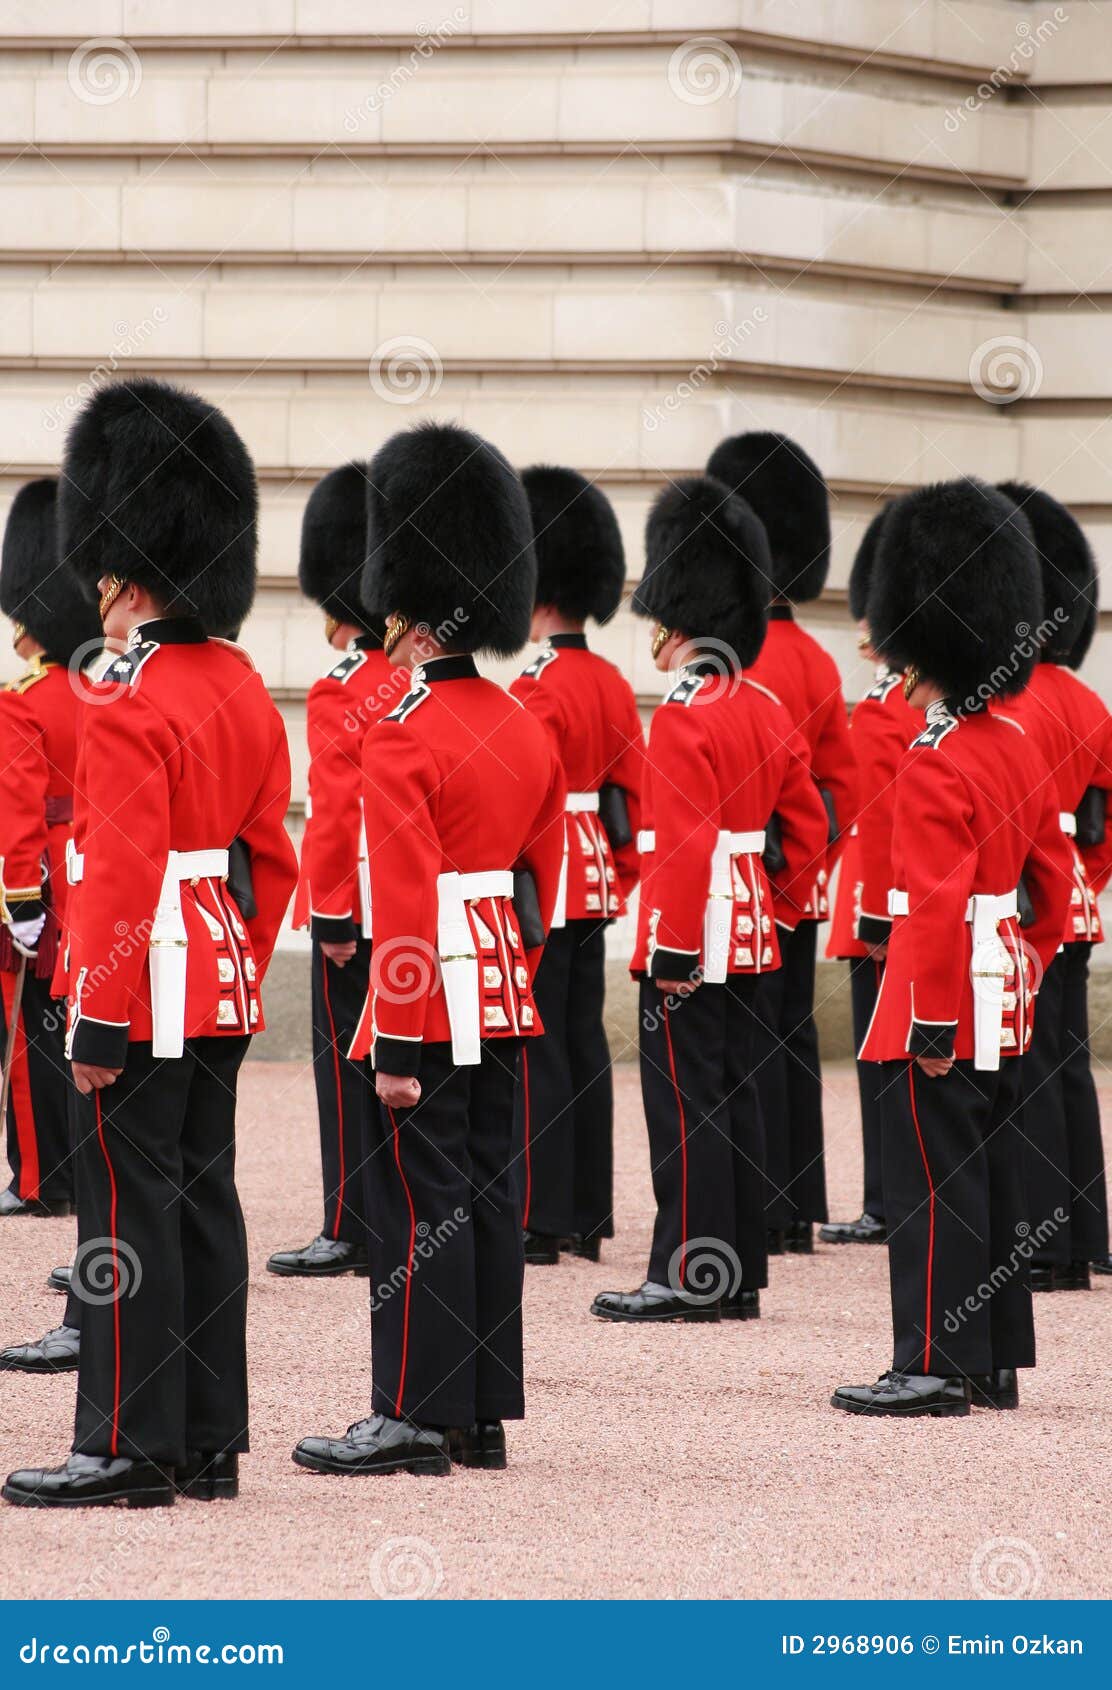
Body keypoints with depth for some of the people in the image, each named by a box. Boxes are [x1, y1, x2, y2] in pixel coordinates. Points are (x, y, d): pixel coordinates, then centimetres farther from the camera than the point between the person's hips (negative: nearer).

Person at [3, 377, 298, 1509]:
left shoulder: (128, 706, -17)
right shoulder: (243, 687, 10)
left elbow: (122, 875, -20)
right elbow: (271, 854, 15)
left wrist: (99, 1023, -18)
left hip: (145, 996, -9)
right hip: (223, 996, 9)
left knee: (130, 1214, -5)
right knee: (202, 1200, 11)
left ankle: (130, 1449, -3)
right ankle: (209, 1442, 14)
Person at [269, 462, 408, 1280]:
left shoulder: (339, 694, -13)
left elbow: (335, 810, -18)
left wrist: (333, 916, -16)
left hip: (356, 905, -7)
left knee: (346, 1063, -4)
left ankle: (351, 1233, -4)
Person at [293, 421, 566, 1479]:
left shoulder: (403, 739, -16)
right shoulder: (523, 728, 9)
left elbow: (406, 904, -20)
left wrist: (398, 1047, -18)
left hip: (430, 1001, -8)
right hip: (503, 997, 8)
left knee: (417, 1202, -4)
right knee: (485, 1190, 10)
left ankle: (416, 1420, -2)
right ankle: (484, 1416, 14)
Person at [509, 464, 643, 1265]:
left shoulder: (537, 689, -16)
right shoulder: (615, 686, 11)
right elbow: (634, 795, 15)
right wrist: (622, 882, 21)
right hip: (594, 890, 9)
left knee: (537, 1053, -5)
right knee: (583, 1045, 11)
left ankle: (541, 1221, -5)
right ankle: (589, 1218, 14)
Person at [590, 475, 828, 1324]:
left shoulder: (685, 714, -16)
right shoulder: (768, 710, 11)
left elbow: (686, 842, -21)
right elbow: (809, 827, 14)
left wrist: (673, 951, -20)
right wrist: (777, 915, 20)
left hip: (692, 941, -9)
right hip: (750, 937, 9)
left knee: (684, 1103, -5)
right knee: (734, 1101, 12)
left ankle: (689, 1277, -4)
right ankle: (740, 1275, 15)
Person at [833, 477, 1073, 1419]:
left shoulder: (936, 767, -18)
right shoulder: (1020, 748, 9)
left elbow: (937, 906, -22)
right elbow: (1054, 880, 15)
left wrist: (932, 1026, -21)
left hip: (944, 1003, -9)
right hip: (1004, 1014, 9)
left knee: (932, 1186, -4)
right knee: (993, 1179, 13)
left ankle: (936, 1367, -2)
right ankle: (996, 1362, 18)